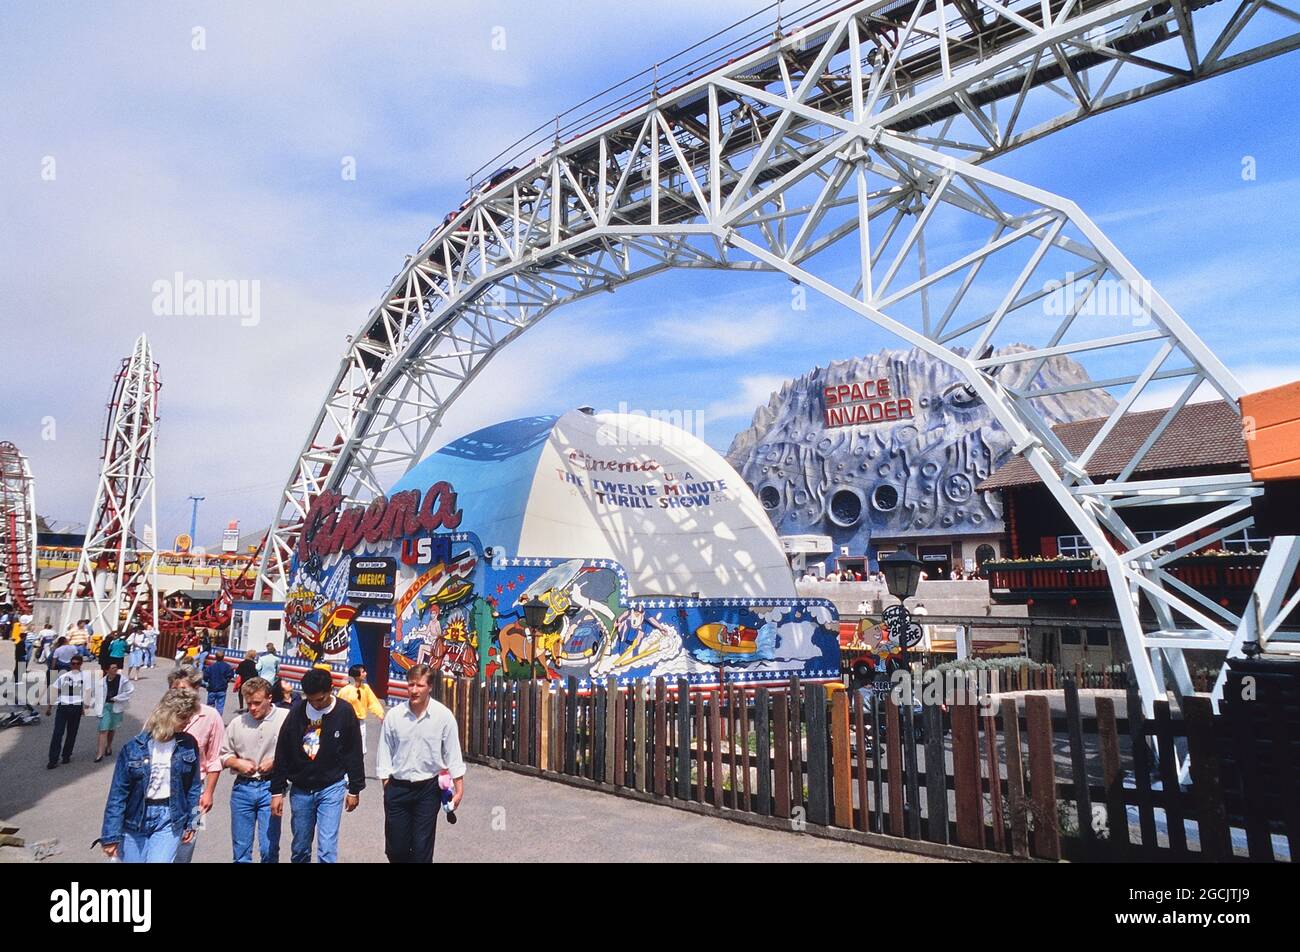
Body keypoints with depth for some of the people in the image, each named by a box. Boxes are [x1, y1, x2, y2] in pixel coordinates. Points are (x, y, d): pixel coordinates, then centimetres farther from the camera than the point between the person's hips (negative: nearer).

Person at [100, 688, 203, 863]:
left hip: (170, 818, 0)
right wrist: (110, 836, -7)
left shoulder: (188, 745, -4)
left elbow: (194, 786, 5)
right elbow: (118, 793, -6)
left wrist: (192, 822, 5)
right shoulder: (134, 747, -10)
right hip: (135, 819, 0)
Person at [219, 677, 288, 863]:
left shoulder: (286, 718, -7)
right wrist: (238, 763, -5)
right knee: (241, 851, 13)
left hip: (270, 787, -3)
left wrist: (275, 762, -14)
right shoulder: (237, 723, 3)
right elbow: (224, 755, 14)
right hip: (242, 787, 3)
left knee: (270, 850, 0)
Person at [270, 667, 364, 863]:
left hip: (331, 788, -2)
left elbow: (354, 753, -2)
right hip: (300, 790, 3)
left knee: (327, 850, -7)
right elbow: (282, 753, 1)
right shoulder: (297, 711, -7)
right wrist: (277, 791, 2)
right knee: (300, 848, 14)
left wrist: (354, 789, 3)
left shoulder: (344, 712, -11)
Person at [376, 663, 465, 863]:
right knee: (395, 848, 9)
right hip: (397, 787, 1)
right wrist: (387, 786, 2)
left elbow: (453, 755, -4)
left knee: (422, 850, 5)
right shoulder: (393, 715, -7)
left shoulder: (444, 716, -10)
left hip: (428, 788, -1)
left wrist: (459, 789, -3)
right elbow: (384, 753, 2)